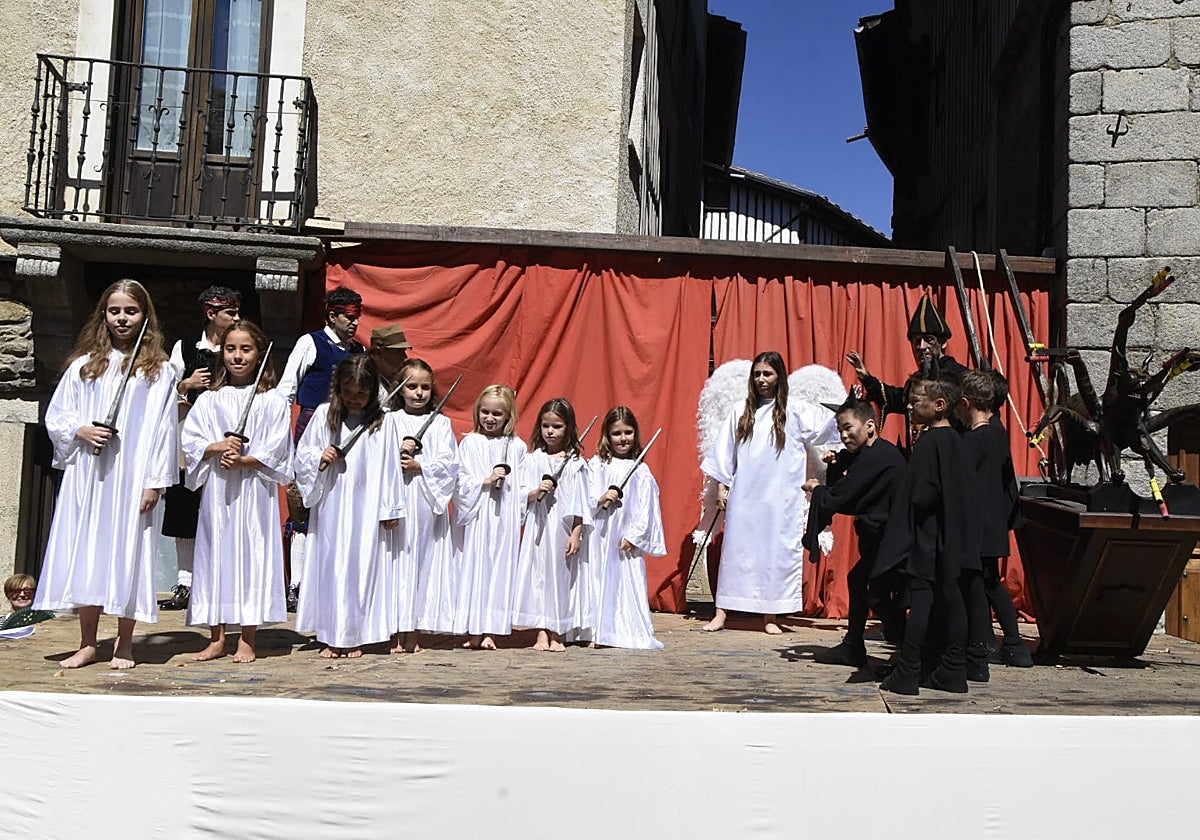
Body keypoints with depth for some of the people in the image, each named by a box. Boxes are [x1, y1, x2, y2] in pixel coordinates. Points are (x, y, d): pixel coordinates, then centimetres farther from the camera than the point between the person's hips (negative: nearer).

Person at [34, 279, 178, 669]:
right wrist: (80, 431, -8)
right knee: (86, 552, 6)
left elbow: (163, 428, -3)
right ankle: (87, 643, 17)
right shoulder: (83, 365, 10)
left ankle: (124, 643, 13)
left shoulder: (158, 370, 1)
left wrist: (155, 481, -8)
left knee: (128, 552, 0)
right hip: (87, 476, 3)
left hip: (133, 478, -3)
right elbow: (55, 416, 14)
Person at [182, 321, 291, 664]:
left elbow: (275, 449, -4)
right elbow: (190, 441, 4)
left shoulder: (272, 400, 3)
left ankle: (247, 641, 5)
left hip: (254, 489, -2)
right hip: (216, 489, 3)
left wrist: (242, 460, -15)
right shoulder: (209, 400, 10)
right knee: (216, 553, 5)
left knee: (252, 554, -2)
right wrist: (218, 447, -13)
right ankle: (216, 639, 15)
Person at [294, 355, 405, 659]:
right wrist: (320, 457, -10)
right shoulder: (324, 414, 5)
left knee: (361, 566, 2)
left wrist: (391, 508, -1)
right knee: (330, 565, 5)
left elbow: (389, 466, 0)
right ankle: (331, 637, 14)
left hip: (366, 509, -2)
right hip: (331, 506, 2)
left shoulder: (381, 421, -1)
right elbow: (302, 452, 12)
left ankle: (354, 638, 12)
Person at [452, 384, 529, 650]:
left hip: (505, 518, 2)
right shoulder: (470, 443, 4)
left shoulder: (517, 446, 9)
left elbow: (521, 486, 10)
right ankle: (475, 632, 5)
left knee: (500, 567, 1)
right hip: (477, 516, -1)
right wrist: (486, 481, -14)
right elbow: (461, 481, -1)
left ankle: (490, 631, 7)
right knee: (475, 566, -1)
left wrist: (534, 492, -8)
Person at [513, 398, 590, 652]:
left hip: (563, 527, -1)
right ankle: (542, 633, 6)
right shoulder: (533, 459, 6)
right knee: (538, 573, -1)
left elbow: (579, 503, 2)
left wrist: (576, 534, -3)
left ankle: (556, 635, 12)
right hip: (539, 525, 1)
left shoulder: (576, 462, 2)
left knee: (560, 574, 3)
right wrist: (536, 493, -15)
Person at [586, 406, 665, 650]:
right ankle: (598, 633, 13)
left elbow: (645, 507, 0)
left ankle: (631, 633, 10)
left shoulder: (641, 470, 2)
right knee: (599, 581, 4)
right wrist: (600, 499, -17)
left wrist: (634, 537, -6)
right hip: (599, 537, 1)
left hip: (626, 539, 0)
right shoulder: (595, 465, 4)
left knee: (629, 582, 0)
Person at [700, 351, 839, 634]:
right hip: (743, 496, 1)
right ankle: (722, 612, 8)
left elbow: (834, 425, 2)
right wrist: (721, 486, 7)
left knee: (776, 550, 1)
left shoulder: (795, 412, 4)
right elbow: (723, 453, 12)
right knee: (735, 549, 3)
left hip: (780, 499, -1)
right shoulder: (741, 414, 9)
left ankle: (770, 615, 11)